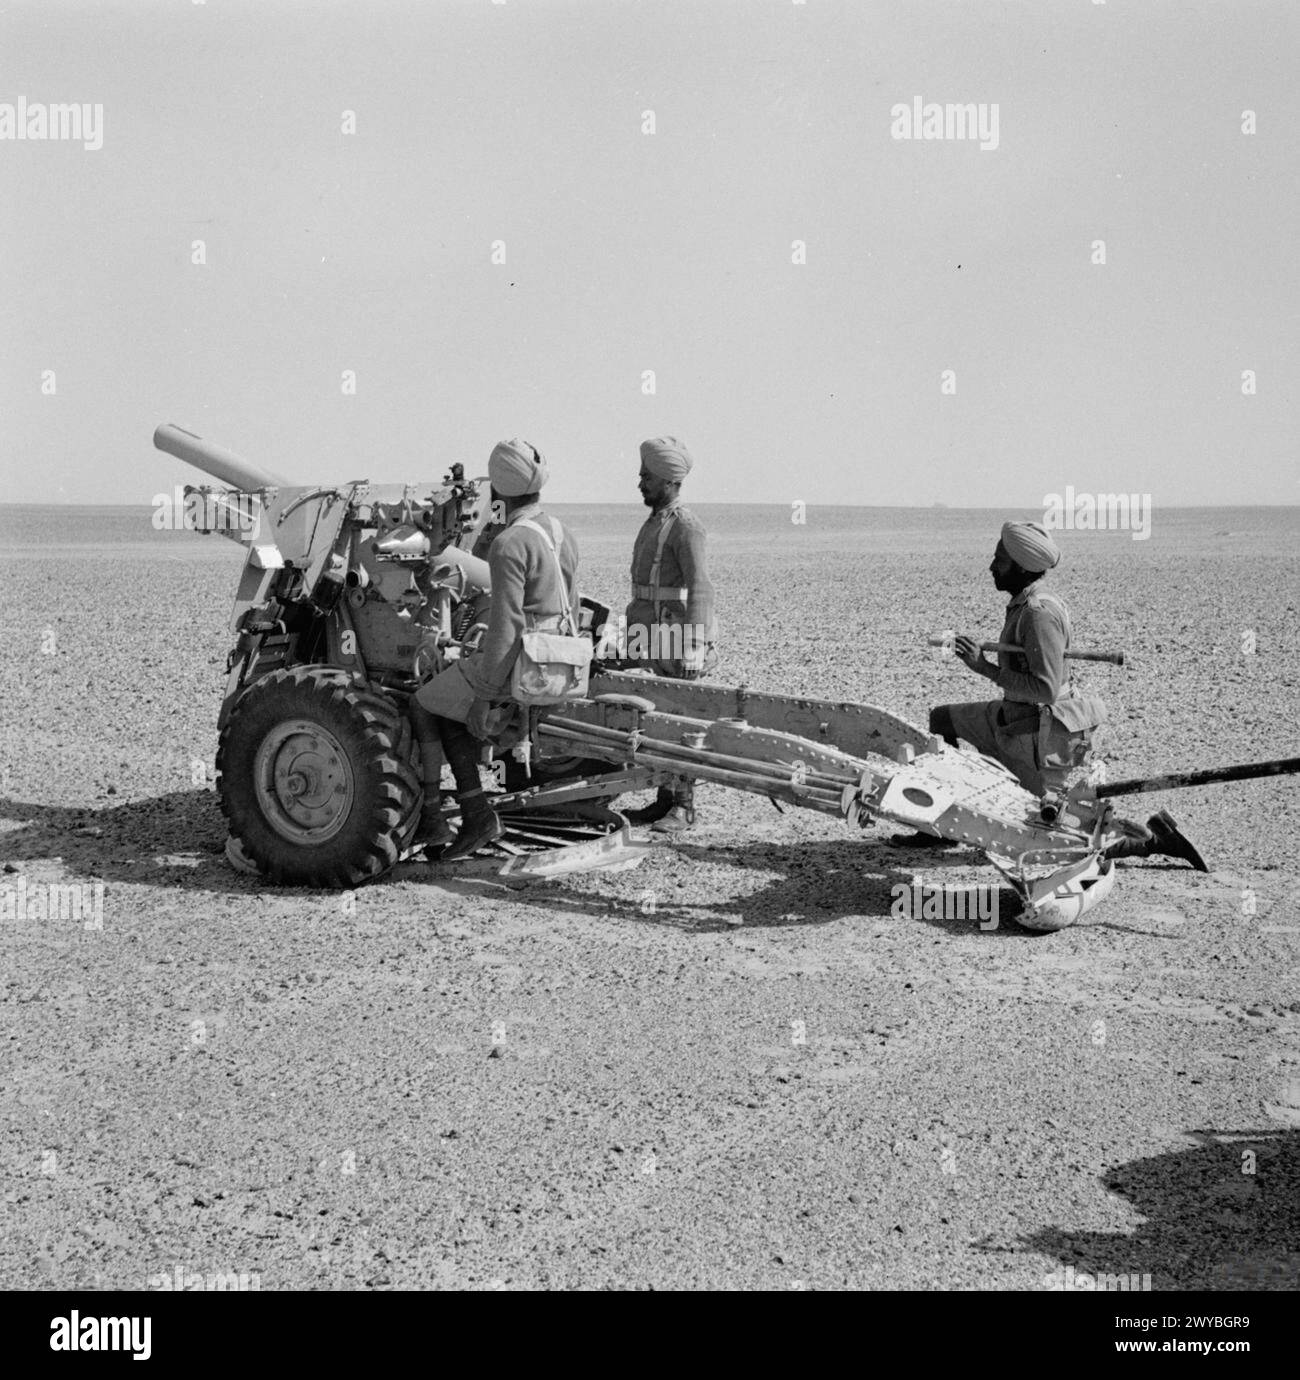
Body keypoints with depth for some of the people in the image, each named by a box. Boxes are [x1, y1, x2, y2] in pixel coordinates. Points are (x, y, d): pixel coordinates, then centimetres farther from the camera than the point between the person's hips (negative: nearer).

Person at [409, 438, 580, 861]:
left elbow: (505, 625, -23)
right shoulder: (560, 534, 8)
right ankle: (476, 813, 14)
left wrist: (483, 693, -18)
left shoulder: (509, 545, -20)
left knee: (421, 706, 12)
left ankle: (430, 817, 14)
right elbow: (569, 606, 16)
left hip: (511, 663, -8)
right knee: (448, 711, 21)